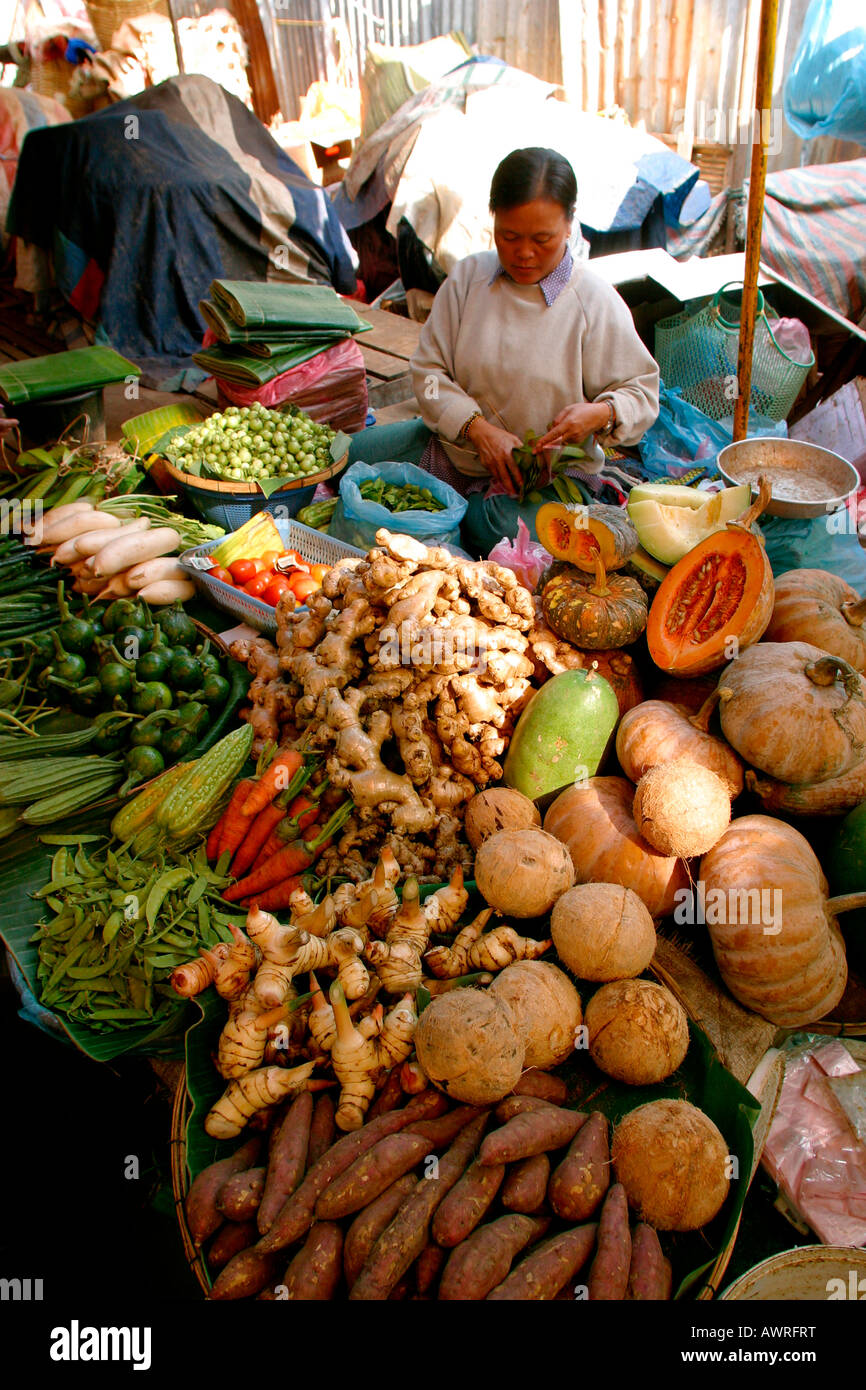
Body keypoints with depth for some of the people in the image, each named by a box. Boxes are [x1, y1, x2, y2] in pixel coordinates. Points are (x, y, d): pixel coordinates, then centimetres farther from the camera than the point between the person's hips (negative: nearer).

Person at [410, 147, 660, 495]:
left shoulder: (595, 300, -2)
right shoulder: (467, 276, 6)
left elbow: (641, 391, 4)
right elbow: (428, 368, 4)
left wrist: (602, 414, -20)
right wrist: (477, 429, -13)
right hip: (458, 463, 4)